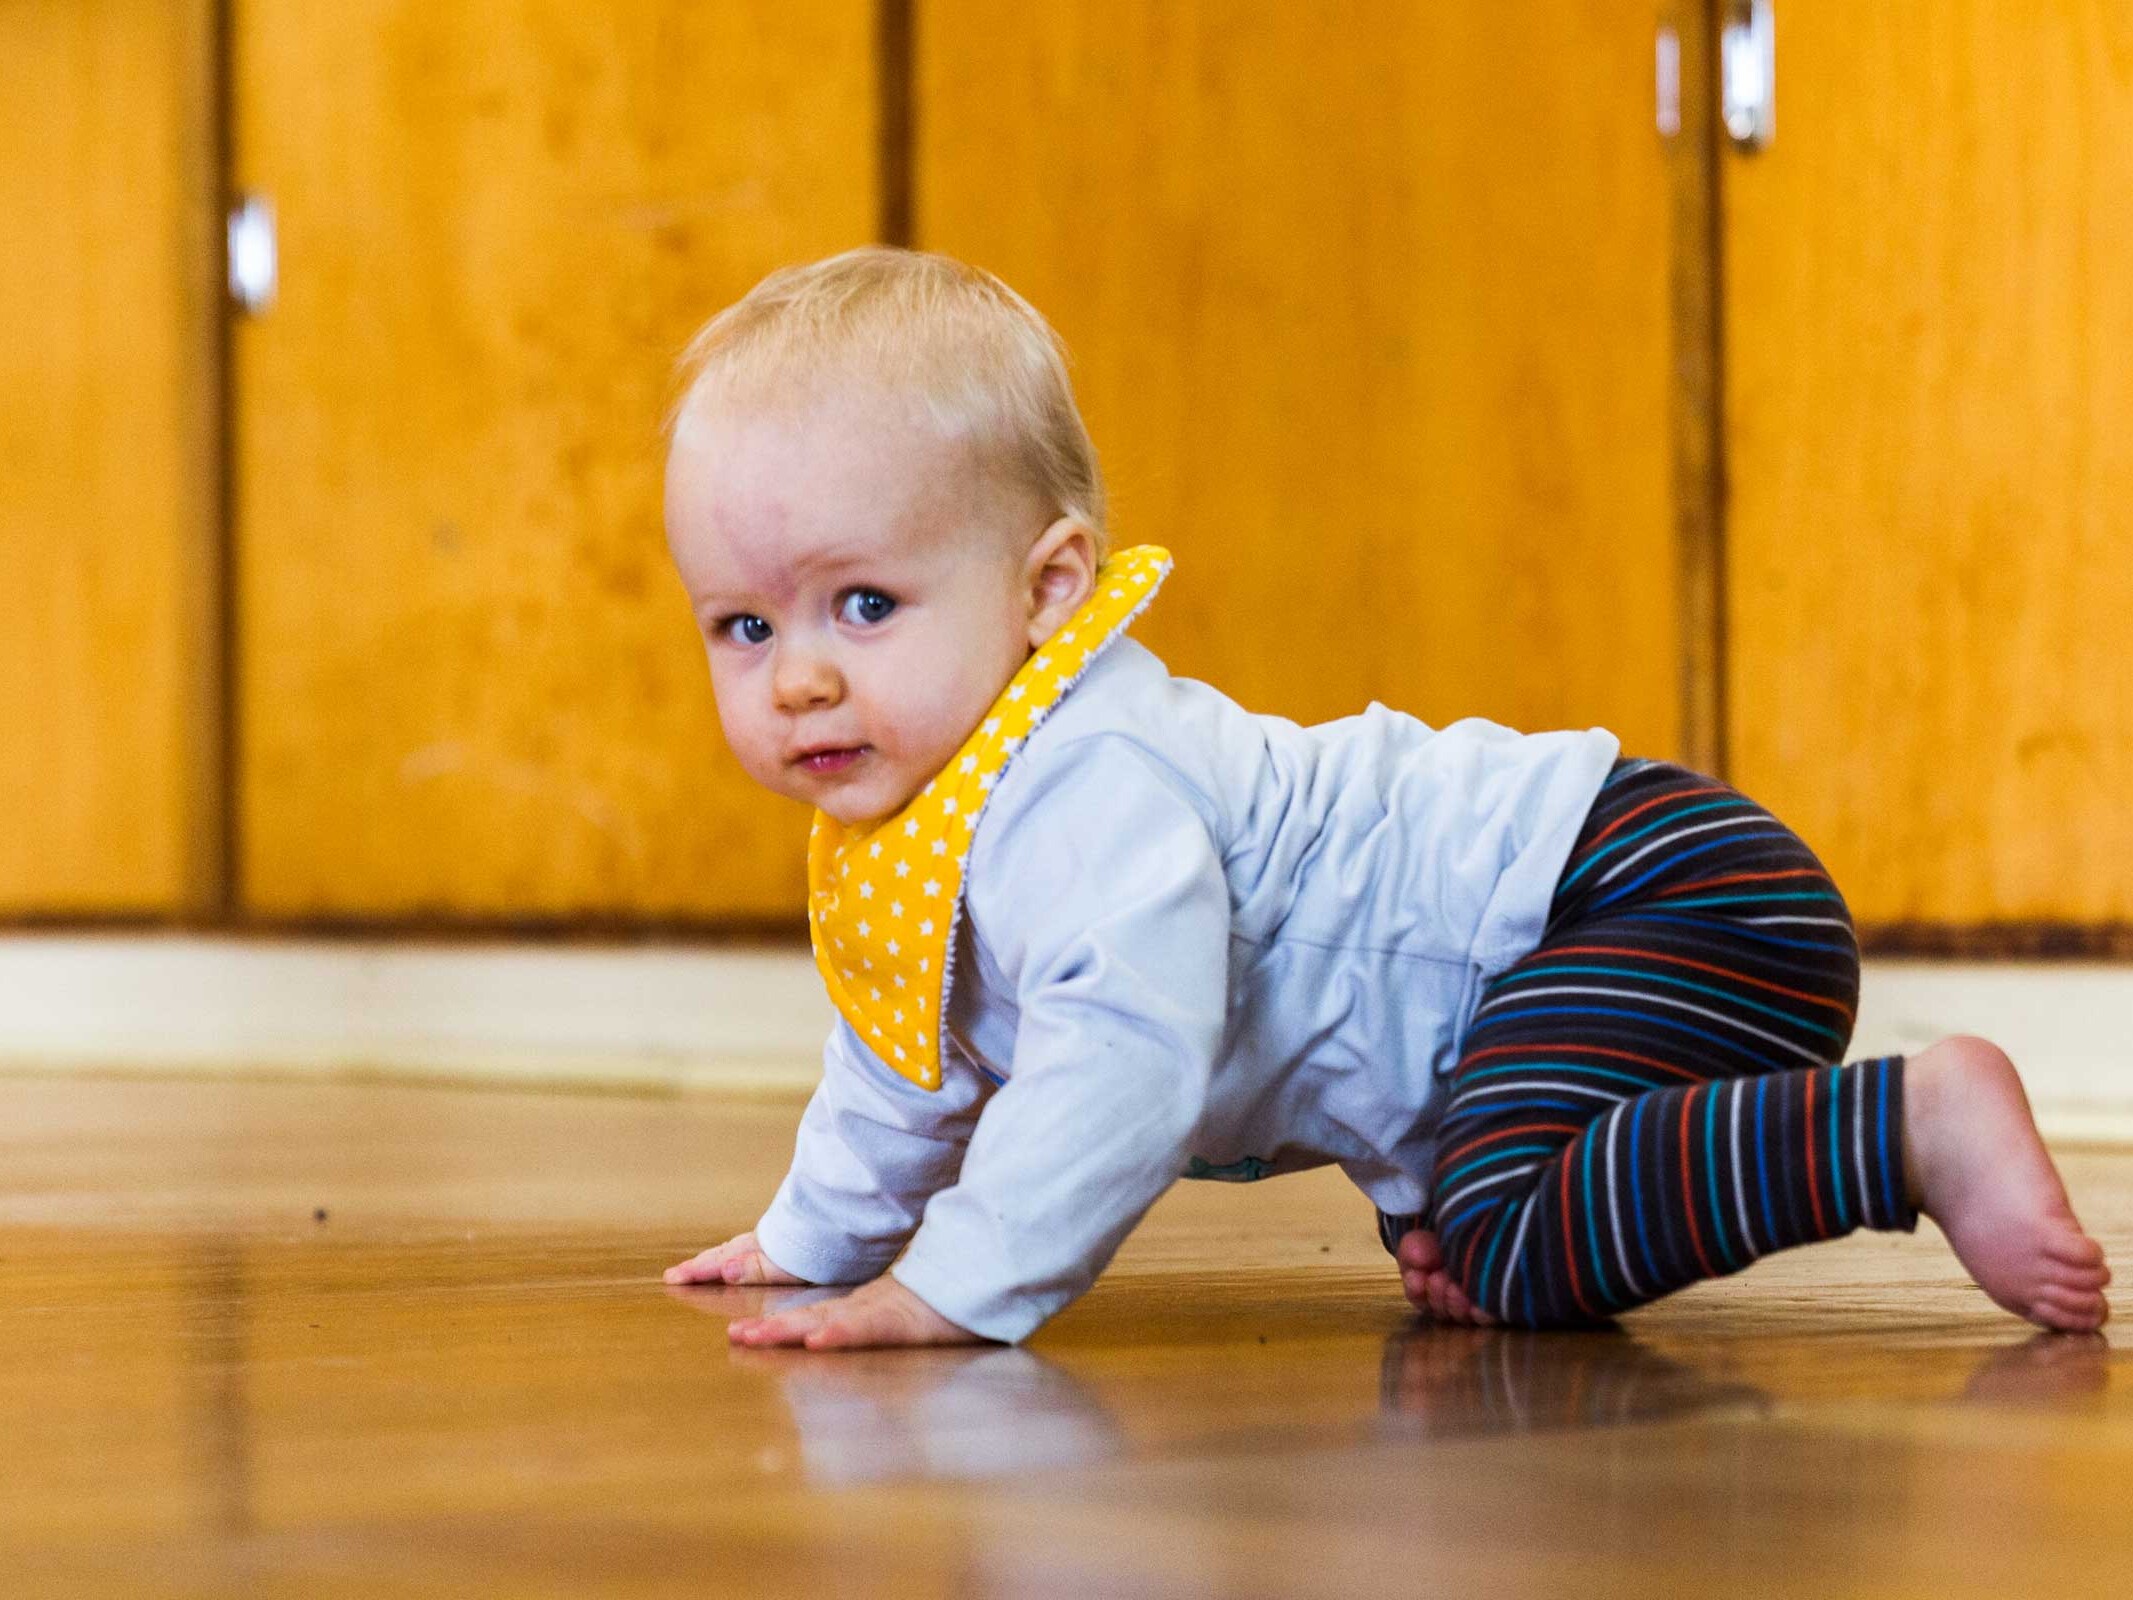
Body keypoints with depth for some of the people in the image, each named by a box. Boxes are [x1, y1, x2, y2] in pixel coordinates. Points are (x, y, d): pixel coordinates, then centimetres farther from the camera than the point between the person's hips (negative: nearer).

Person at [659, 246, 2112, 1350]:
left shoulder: (1085, 790, -26)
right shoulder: (897, 815, 10)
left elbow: (1128, 1056, -38)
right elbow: (913, 1053, 29)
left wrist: (963, 1286, -36)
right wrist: (816, 1240, 35)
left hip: (1649, 888, -11)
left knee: (1516, 1244, -33)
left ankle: (1921, 1123, -27)